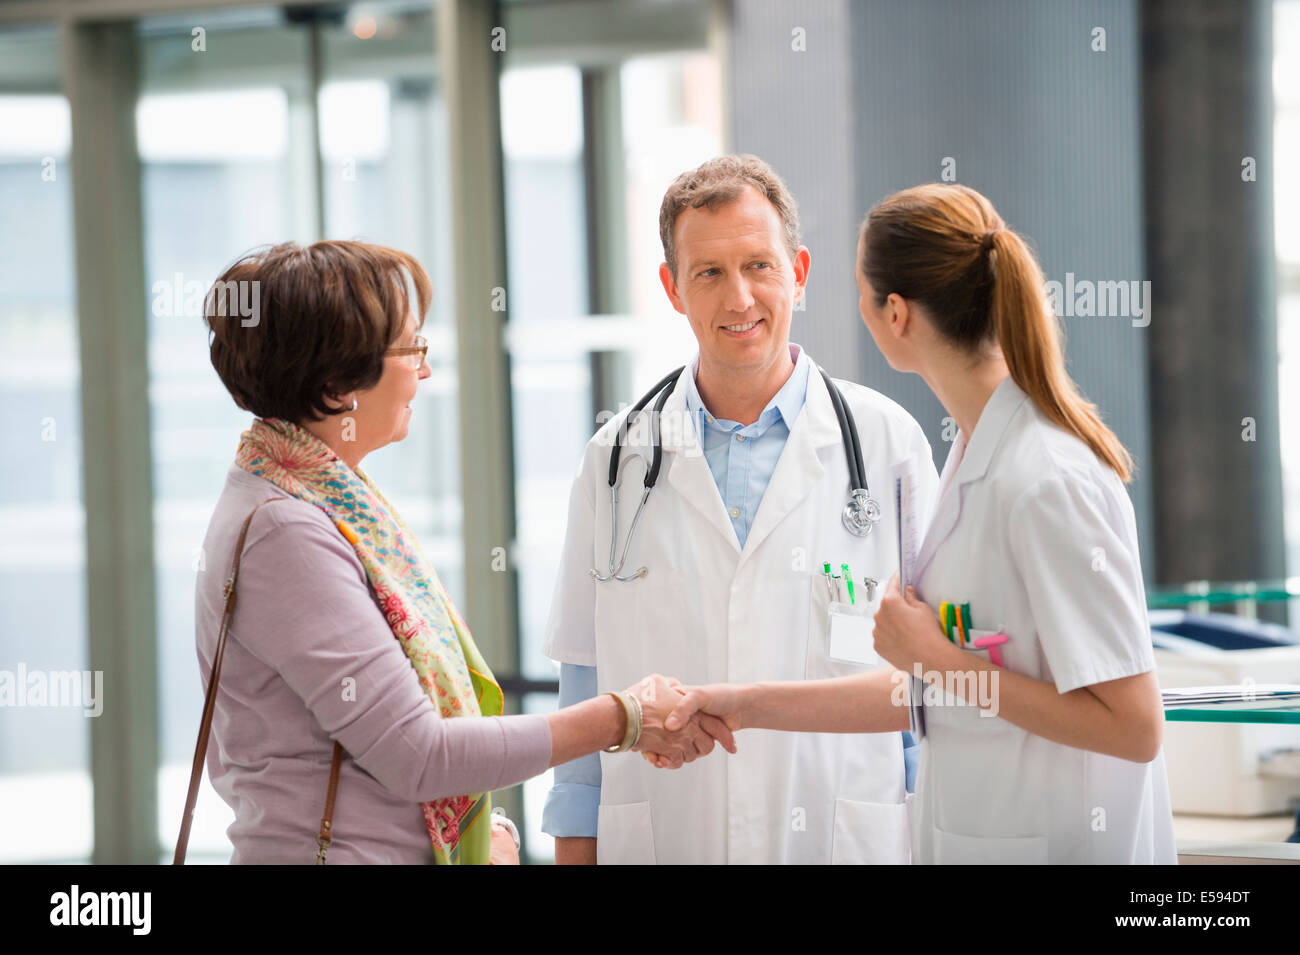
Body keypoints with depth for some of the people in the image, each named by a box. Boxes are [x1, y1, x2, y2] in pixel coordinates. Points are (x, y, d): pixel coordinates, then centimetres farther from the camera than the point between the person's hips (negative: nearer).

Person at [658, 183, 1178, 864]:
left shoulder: (1047, 482, -21)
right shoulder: (977, 454, 8)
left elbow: (1134, 726, -23)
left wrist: (941, 659, -17)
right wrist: (749, 707, 12)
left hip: (1058, 845, -9)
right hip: (967, 836, 9)